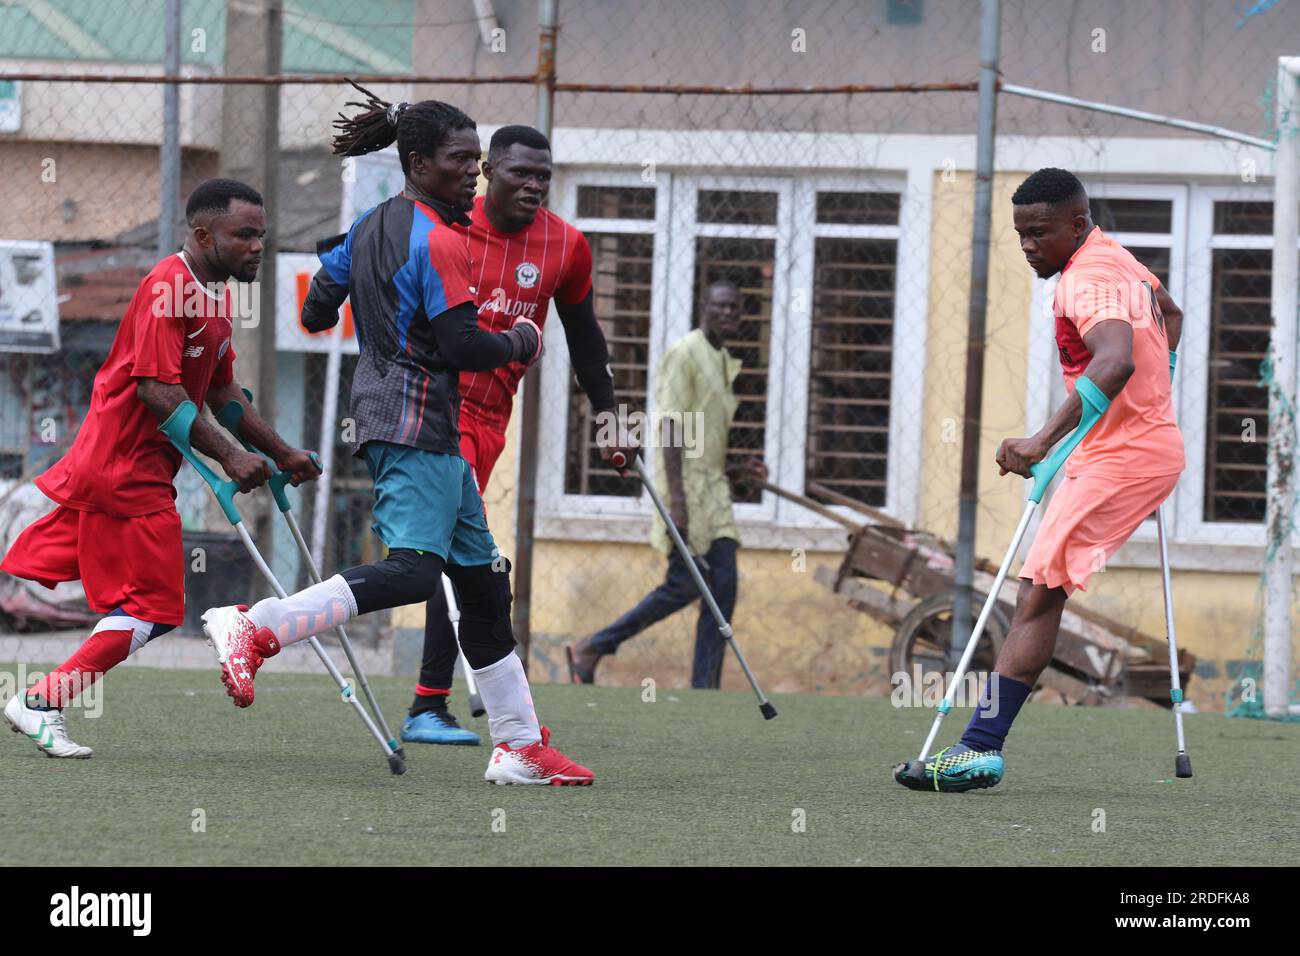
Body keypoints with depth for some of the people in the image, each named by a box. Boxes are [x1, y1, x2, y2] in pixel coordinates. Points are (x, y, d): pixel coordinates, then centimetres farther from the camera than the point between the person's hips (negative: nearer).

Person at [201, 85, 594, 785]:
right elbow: (460, 348, -17)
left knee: (481, 574, 12)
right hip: (416, 421, -10)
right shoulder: (440, 242, -13)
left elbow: (315, 312, 19)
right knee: (413, 571, -22)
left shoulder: (369, 224, 13)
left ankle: (519, 745, 14)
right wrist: (518, 343, 0)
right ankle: (255, 629, -30)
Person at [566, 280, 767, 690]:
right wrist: (677, 500, -23)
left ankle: (704, 692, -3)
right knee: (685, 584, -9)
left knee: (723, 586, -2)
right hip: (684, 484, -8)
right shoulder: (685, 353, -9)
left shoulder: (724, 363, 18)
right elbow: (672, 426, -17)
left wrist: (735, 474, 10)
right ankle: (591, 649, 4)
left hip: (712, 487, 8)